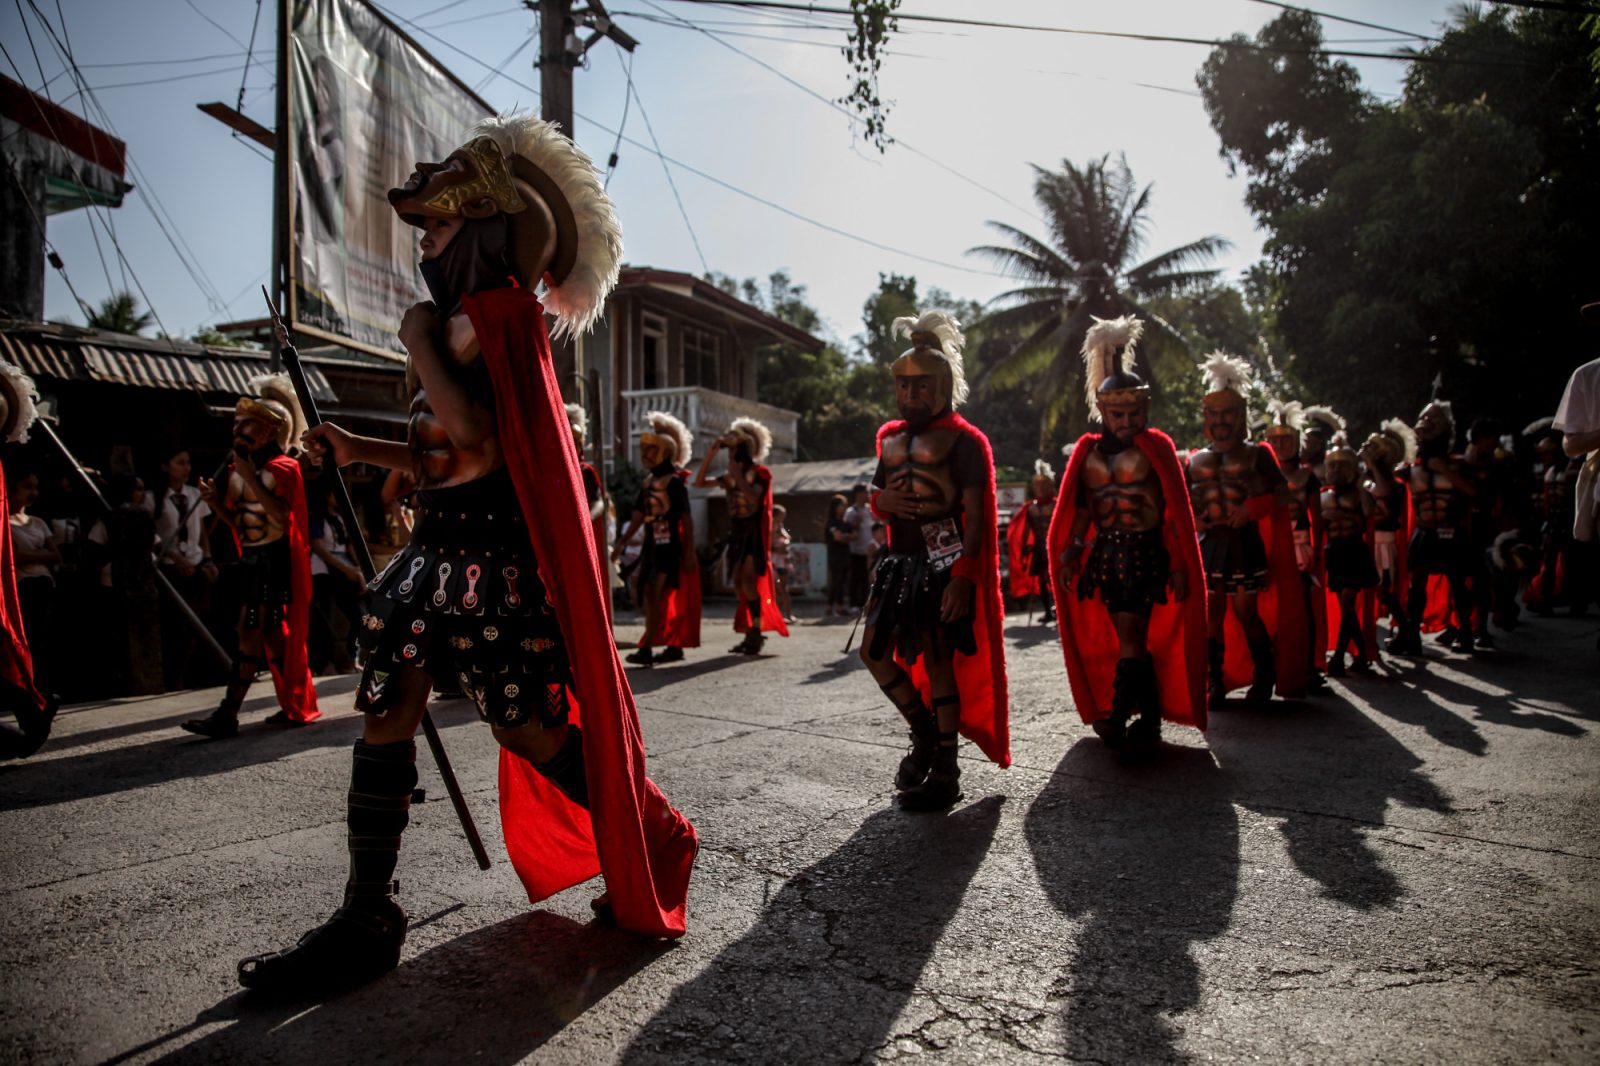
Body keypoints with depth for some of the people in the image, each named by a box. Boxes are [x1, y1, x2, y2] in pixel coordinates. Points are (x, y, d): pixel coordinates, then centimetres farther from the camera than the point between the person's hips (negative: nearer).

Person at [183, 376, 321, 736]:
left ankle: (228, 714, -8)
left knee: (251, 633, -9)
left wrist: (250, 476, -23)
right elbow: (239, 523, 17)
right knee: (271, 634, 12)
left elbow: (280, 517, -24)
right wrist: (216, 502, -1)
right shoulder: (237, 470, 13)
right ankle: (296, 705, 20)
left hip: (274, 559, -9)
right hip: (251, 558, 9)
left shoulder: (281, 468, -9)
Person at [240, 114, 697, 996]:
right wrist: (363, 452, 12)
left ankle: (653, 841, 21)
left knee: (528, 729, -1)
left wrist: (419, 341, -13)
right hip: (441, 552, 10)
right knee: (386, 719, 7)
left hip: (490, 563, -10)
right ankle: (366, 921, 17)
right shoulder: (464, 322, 17)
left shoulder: (490, 316, -11)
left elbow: (472, 437, -26)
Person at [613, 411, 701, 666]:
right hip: (652, 546, 8)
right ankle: (675, 646, 17)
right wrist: (621, 545, 12)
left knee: (657, 595, -13)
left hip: (670, 547, -8)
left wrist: (690, 552, -14)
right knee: (652, 595, 9)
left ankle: (646, 649, -15)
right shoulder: (648, 482, 12)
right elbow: (638, 516, 14)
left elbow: (687, 518, -11)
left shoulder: (675, 481, -9)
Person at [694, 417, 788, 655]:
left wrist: (738, 474, -20)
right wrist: (710, 454, 3)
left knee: (748, 581, -15)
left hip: (753, 532, -7)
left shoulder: (759, 473, -5)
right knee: (738, 584, 6)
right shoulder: (730, 476, 12)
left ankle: (756, 633, -12)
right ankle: (751, 633, 14)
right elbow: (700, 482, 9)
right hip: (736, 532, 7)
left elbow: (753, 497, -23)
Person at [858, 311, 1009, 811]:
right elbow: (878, 500, 22)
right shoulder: (891, 438, 15)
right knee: (875, 652, 7)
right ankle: (924, 732, 27)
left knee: (937, 659, -4)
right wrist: (880, 501, -3)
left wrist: (963, 577, -21)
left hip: (944, 563, -7)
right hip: (900, 561, 7)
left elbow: (976, 516, -11)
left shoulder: (962, 440, -5)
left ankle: (945, 770, 9)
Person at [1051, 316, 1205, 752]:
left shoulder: (1156, 447, -3)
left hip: (1145, 554, -4)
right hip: (1105, 554, 5)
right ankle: (1151, 716, 22)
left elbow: (1175, 511, -4)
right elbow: (1080, 508, 9)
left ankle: (1117, 719, -6)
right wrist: (1069, 554, -1)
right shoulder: (1089, 451, 8)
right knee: (1134, 638, 11)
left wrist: (1179, 565, -8)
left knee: (1129, 636, -10)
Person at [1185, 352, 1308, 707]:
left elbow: (1282, 494, 0)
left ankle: (1265, 675, 19)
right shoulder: (1195, 460, 12)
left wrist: (1250, 509, -16)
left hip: (1244, 543, -2)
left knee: (1246, 613, 0)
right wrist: (1193, 519, -8)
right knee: (1212, 615, 1)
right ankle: (1216, 683, 9)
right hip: (1209, 545, 3)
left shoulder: (1256, 454, 5)